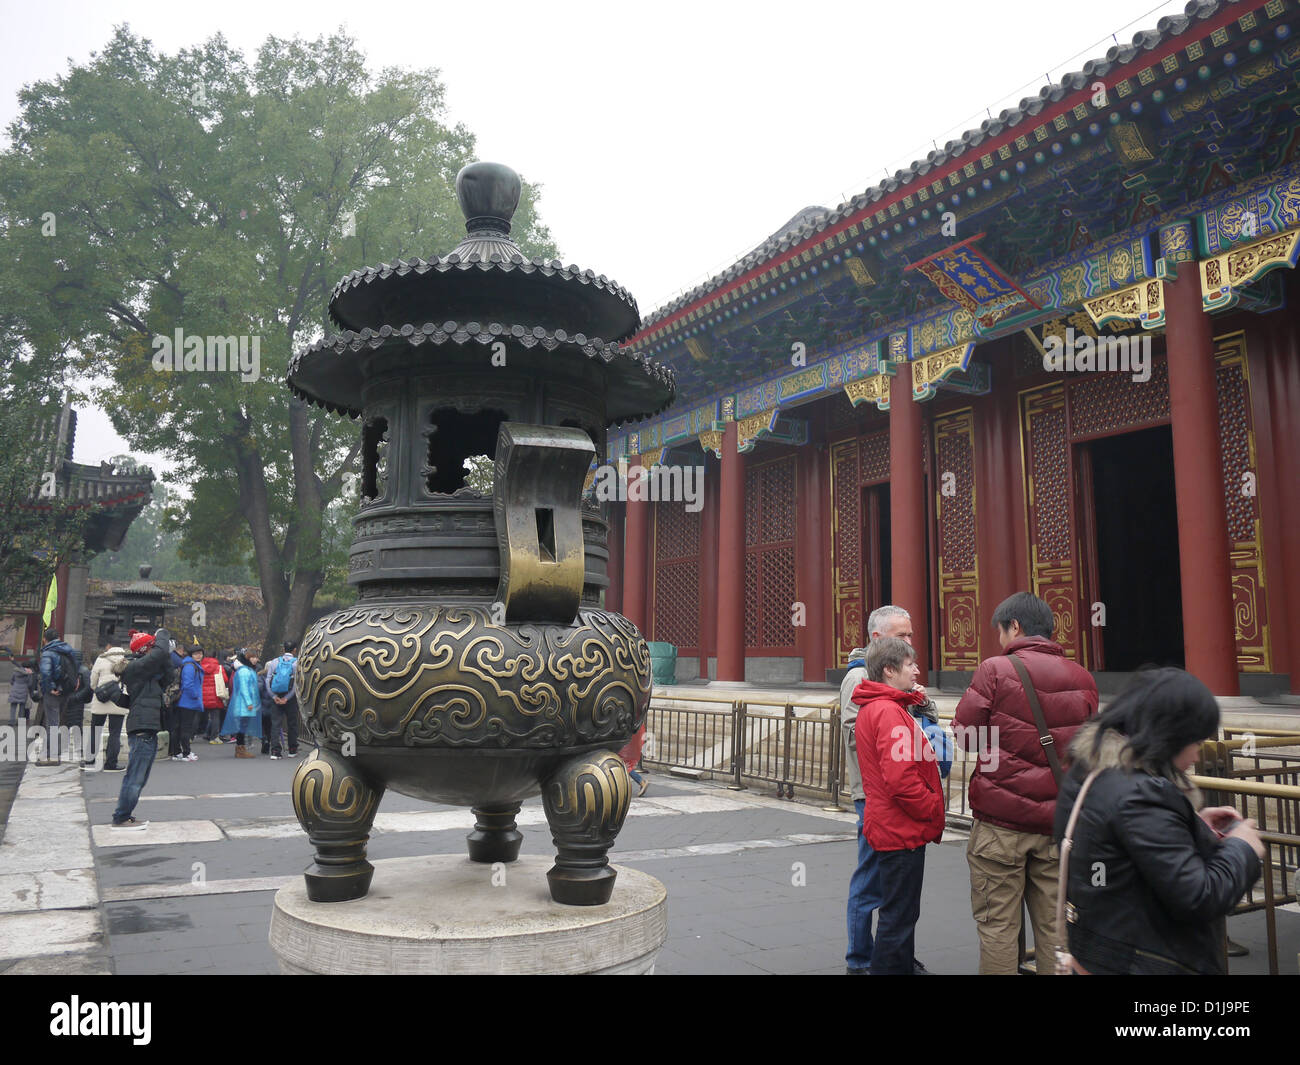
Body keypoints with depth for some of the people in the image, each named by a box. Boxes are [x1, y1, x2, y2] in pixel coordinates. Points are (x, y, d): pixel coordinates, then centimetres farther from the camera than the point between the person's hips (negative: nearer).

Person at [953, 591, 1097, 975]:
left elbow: (965, 735, -8)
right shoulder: (1082, 679, 5)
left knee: (998, 924, 4)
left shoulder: (995, 670, -10)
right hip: (1057, 822, 5)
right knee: (1054, 925, 13)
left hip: (1000, 821, -4)